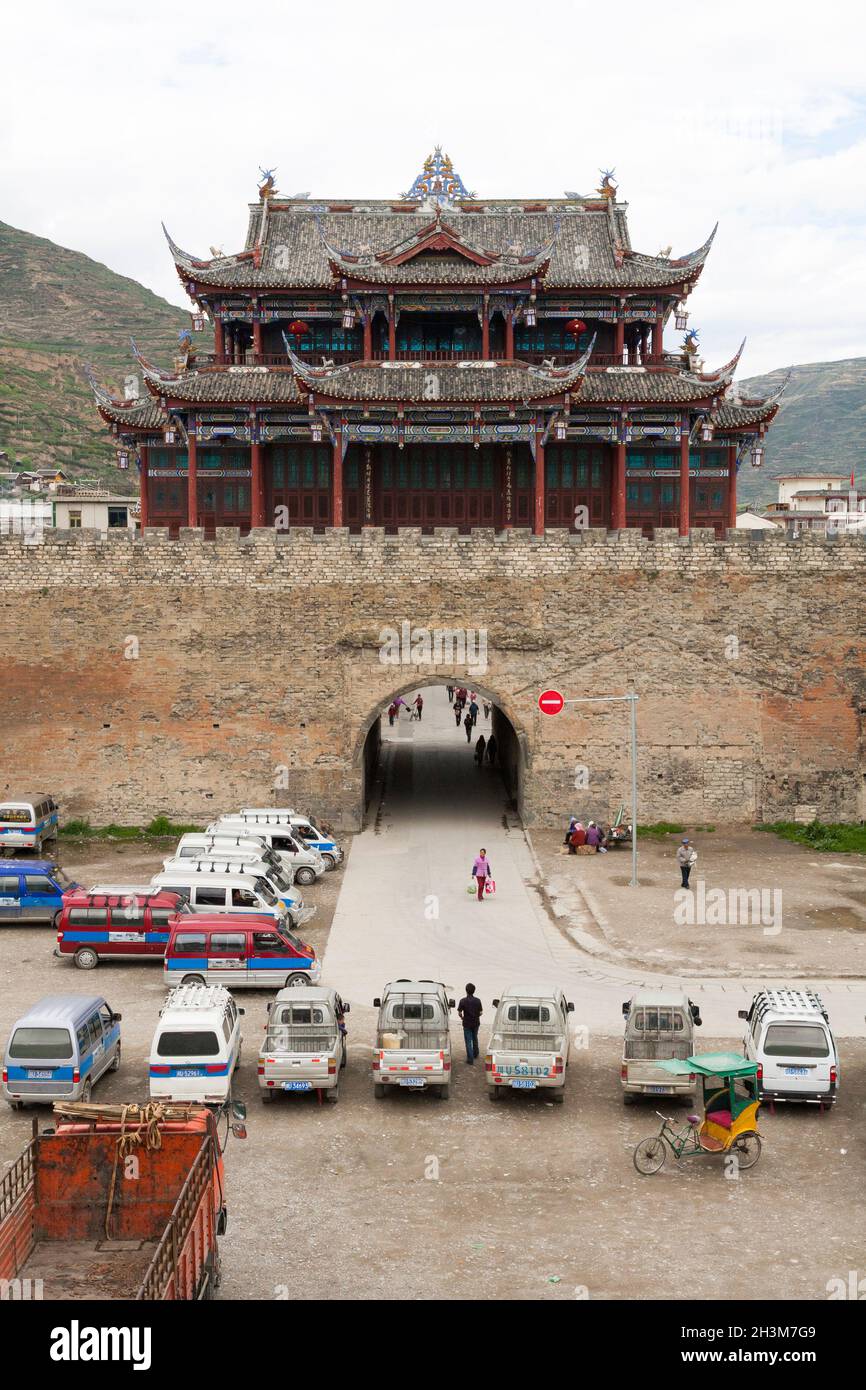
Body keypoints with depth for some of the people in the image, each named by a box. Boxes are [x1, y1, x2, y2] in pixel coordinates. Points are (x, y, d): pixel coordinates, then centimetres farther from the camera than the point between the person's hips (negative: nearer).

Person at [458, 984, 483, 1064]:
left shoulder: (463, 1001, -15)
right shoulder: (478, 1000, -7)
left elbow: (459, 1013, -13)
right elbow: (480, 1012, -2)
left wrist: (462, 1018, 7)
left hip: (467, 1023, -3)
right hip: (476, 1023, 3)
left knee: (468, 1041, 3)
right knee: (475, 1039, 25)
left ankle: (471, 1060, 2)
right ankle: (475, 1054, 41)